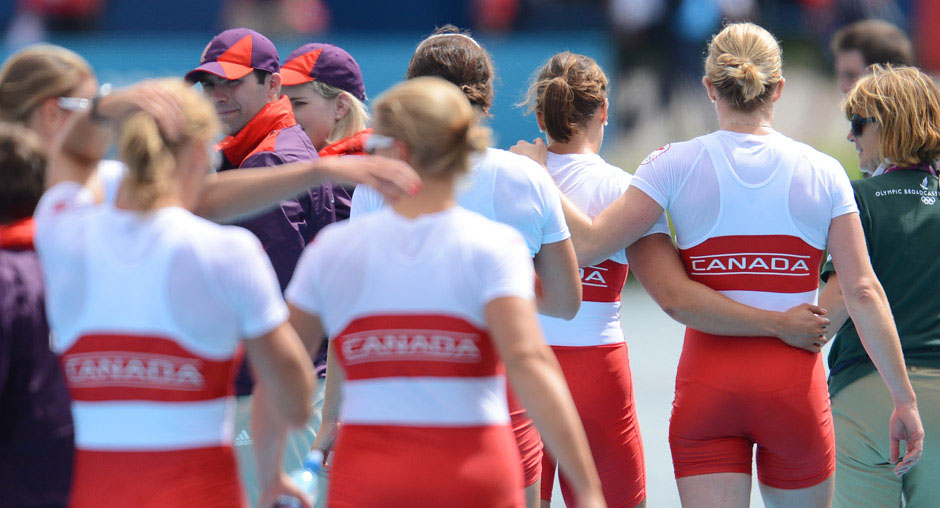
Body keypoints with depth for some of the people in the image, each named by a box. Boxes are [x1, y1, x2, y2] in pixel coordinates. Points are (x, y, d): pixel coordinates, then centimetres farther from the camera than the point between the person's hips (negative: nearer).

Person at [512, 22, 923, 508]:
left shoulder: (675, 164, -4)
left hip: (707, 380, 0)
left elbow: (588, 244, -10)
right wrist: (904, 398, 2)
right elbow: (862, 292, -3)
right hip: (795, 382, 0)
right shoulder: (822, 172, 0)